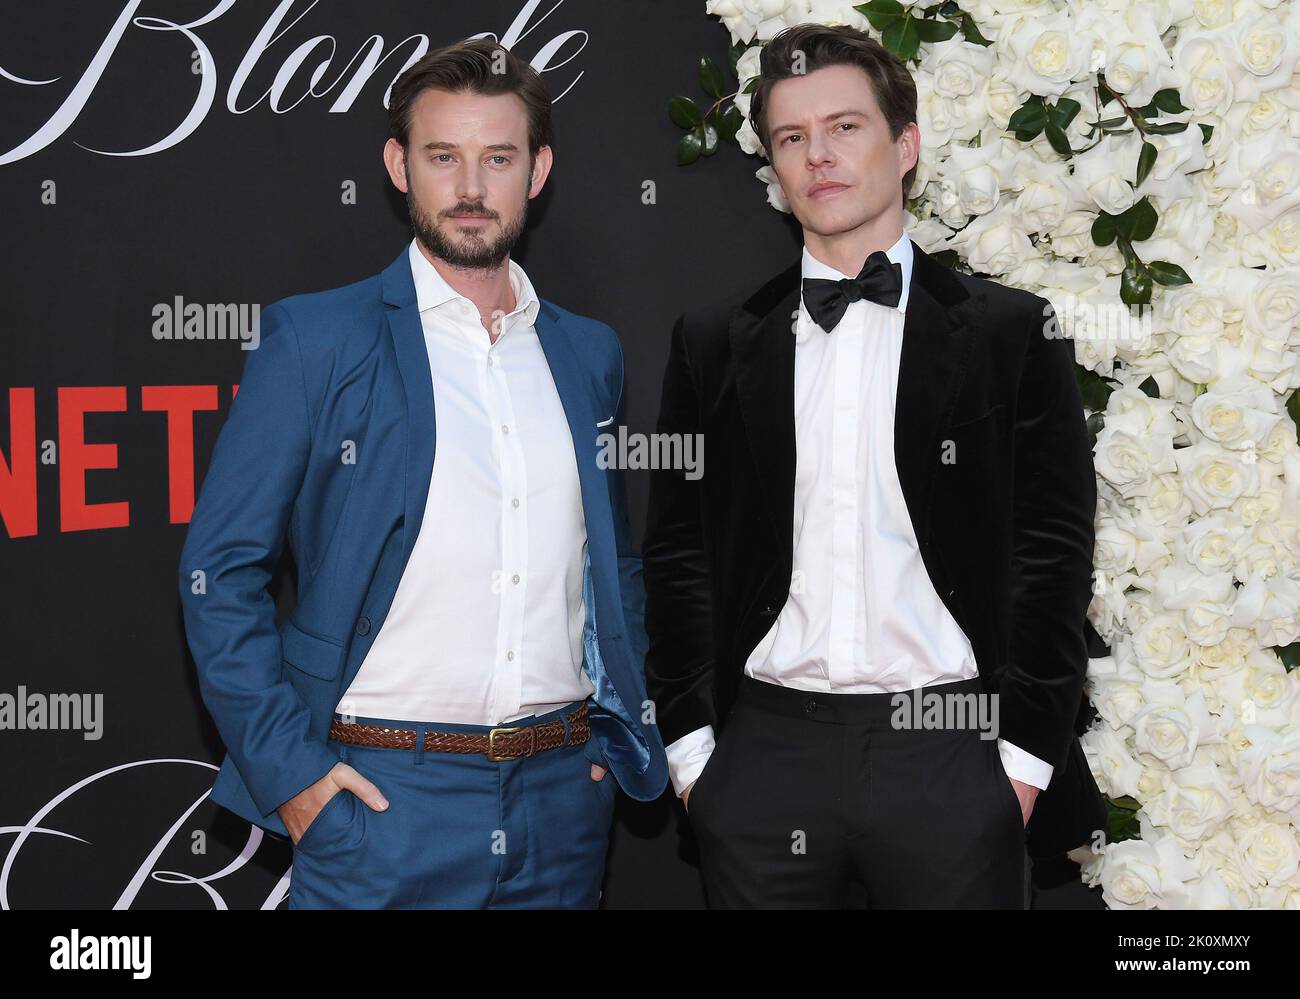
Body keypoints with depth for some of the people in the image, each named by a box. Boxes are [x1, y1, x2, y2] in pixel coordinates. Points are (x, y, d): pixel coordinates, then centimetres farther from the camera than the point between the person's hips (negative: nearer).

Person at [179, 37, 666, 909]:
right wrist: (286, 768, -10)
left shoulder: (589, 353, 9)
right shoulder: (316, 339, -4)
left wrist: (626, 730, 8)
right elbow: (219, 569, -5)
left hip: (565, 799, 4)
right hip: (385, 799, -4)